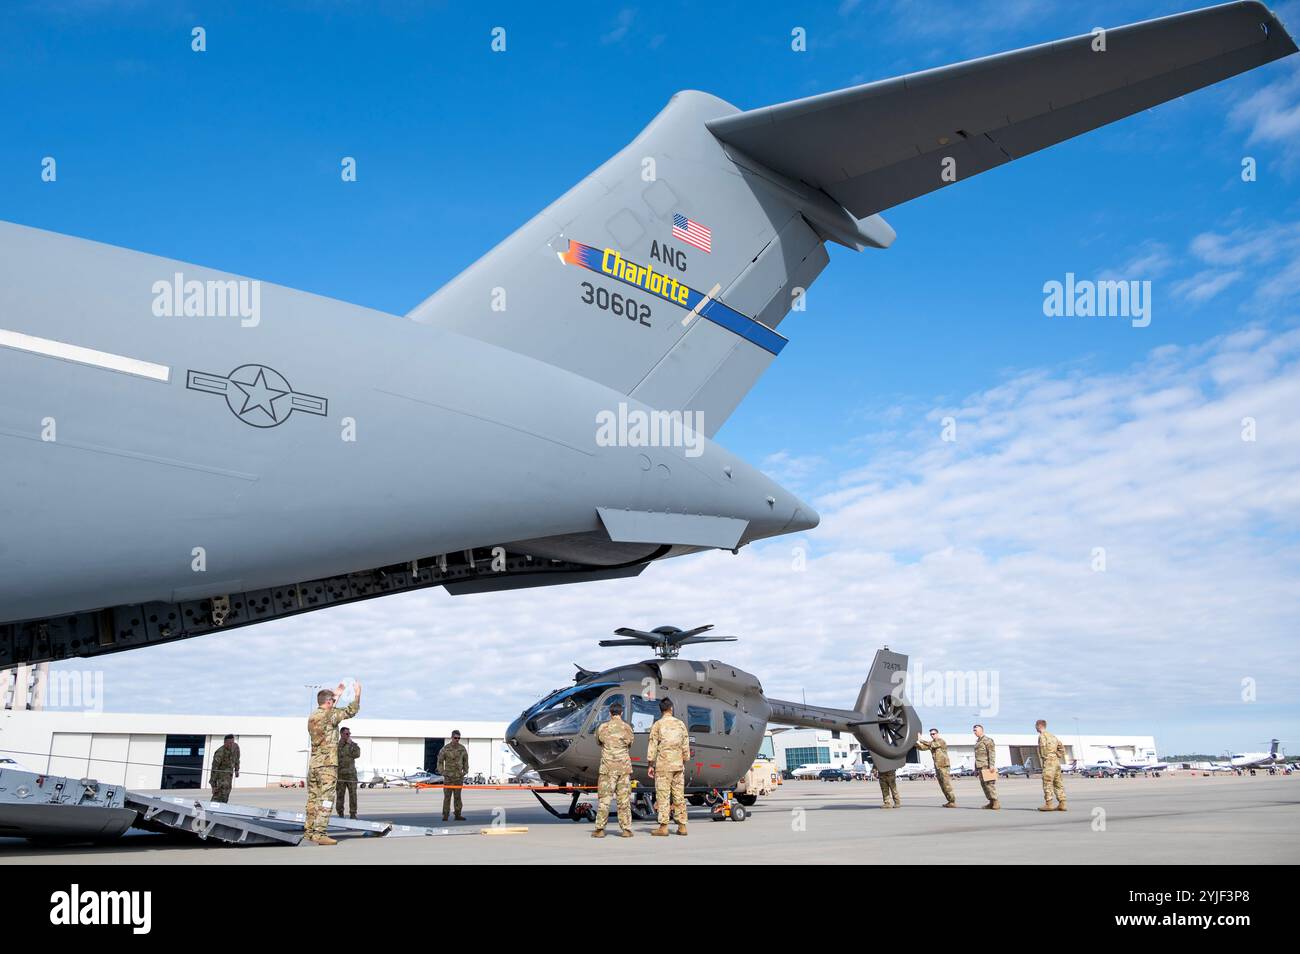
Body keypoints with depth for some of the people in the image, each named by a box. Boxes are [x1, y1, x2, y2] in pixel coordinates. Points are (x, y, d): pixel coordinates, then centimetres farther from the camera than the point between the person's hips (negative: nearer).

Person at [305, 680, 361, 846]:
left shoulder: (312, 717, 12)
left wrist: (337, 694, 38)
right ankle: (320, 834, -13)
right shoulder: (330, 715, -11)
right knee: (326, 800, -8)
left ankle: (310, 831, 15)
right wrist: (357, 693, 9)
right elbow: (351, 711, -4)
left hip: (313, 764, 8)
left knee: (313, 799, 11)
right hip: (327, 765, -8)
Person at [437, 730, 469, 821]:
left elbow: (465, 760, 16)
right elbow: (440, 761, 1)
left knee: (457, 796, 6)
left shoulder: (462, 748, 5)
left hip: (459, 776, 3)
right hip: (448, 776, -3)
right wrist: (441, 772, -5)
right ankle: (445, 815, 3)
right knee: (447, 796, -2)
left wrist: (465, 771, 10)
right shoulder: (445, 748, -6)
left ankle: (458, 815, 10)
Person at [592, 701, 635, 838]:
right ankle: (626, 829, 6)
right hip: (624, 767, 1)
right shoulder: (627, 727, 0)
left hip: (608, 767, -1)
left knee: (604, 798, 2)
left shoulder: (603, 727, -2)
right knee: (624, 799, 5)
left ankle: (600, 829, 0)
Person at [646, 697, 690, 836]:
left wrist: (651, 765, 1)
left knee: (663, 796, -3)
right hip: (678, 764, 4)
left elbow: (652, 746, -4)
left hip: (663, 765, -4)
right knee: (679, 795, 7)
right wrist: (684, 762, 19)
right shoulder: (680, 724, 7)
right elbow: (686, 746, 10)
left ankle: (663, 826, -5)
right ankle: (682, 826, 7)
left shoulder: (657, 725, -3)